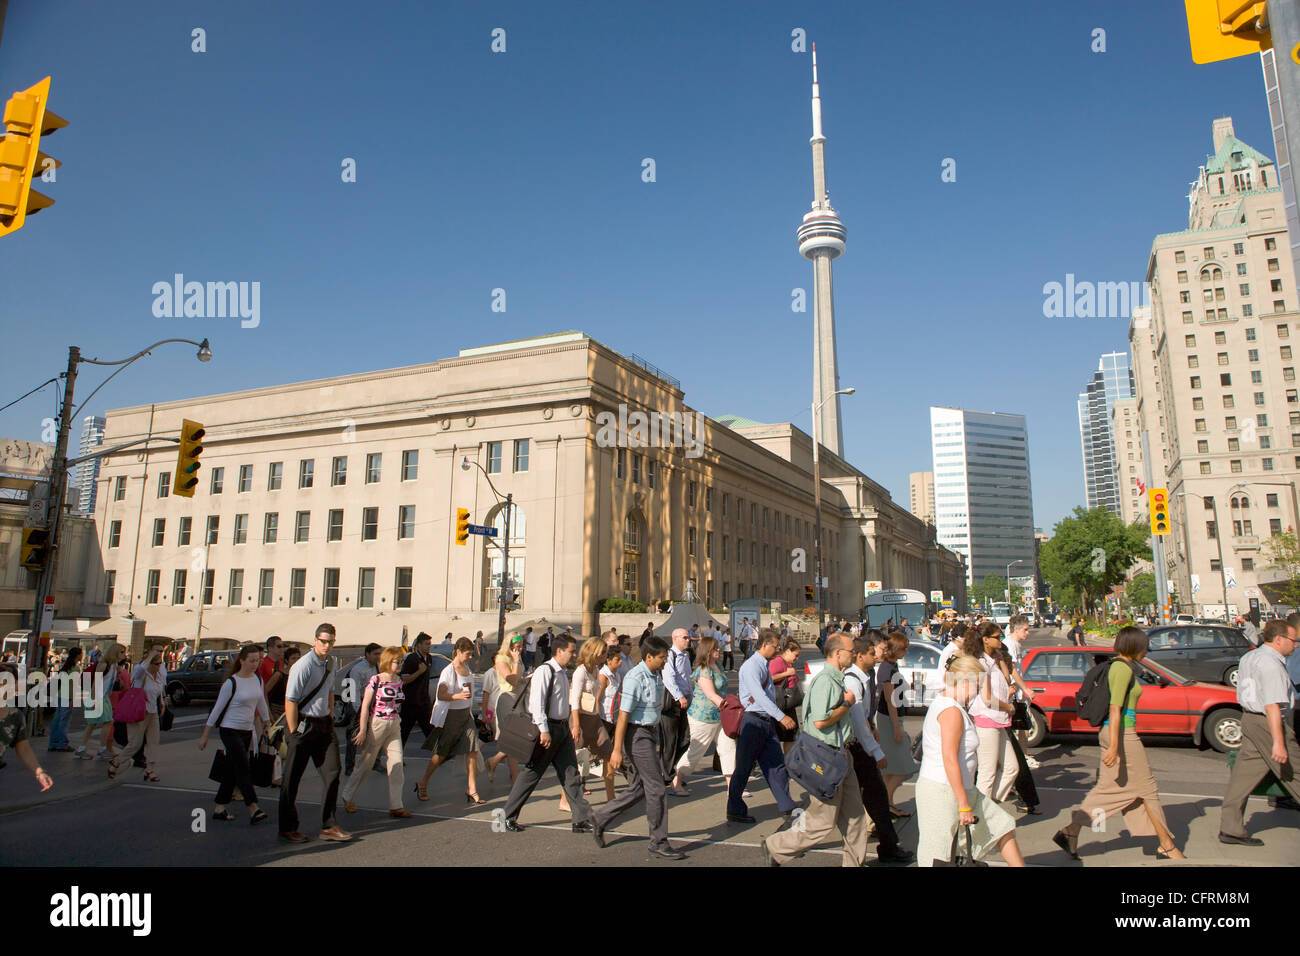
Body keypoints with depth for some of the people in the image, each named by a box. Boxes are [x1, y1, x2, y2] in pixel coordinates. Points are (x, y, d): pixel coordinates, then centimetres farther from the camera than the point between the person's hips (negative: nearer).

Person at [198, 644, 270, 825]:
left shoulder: (258, 680, 5)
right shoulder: (231, 682, -13)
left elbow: (261, 703, 18)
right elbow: (217, 708, -8)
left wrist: (267, 724, 23)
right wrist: (205, 735, -5)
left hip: (247, 731, 6)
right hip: (230, 730, -6)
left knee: (232, 771, 10)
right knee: (244, 770, -9)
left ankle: (219, 808, 20)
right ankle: (253, 809, -9)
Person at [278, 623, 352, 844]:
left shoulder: (331, 663, 8)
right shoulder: (303, 666, -16)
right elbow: (290, 701, -16)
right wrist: (294, 733, -15)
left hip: (323, 724, 7)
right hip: (303, 724, -7)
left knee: (332, 773, 5)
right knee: (292, 778, 5)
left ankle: (328, 826, 14)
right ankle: (287, 828, 19)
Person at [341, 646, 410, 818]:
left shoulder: (399, 680, 6)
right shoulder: (375, 680, -12)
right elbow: (365, 705, -11)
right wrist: (363, 730, -13)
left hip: (394, 726, 5)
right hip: (377, 725, -5)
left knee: (397, 763, -1)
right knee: (366, 762, 8)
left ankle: (395, 805, 5)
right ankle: (348, 797, 30)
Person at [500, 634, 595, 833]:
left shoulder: (564, 673, 13)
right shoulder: (544, 671, -15)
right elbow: (537, 702, -20)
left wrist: (567, 727, 18)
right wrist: (544, 731, -23)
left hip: (563, 727, 8)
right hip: (547, 728, -8)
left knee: (571, 775, 7)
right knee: (531, 773, 2)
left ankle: (582, 820, 10)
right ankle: (508, 816, 17)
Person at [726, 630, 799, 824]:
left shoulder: (765, 666, 13)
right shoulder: (751, 666, -16)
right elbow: (759, 696, -27)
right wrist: (781, 717, -30)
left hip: (767, 721, 8)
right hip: (752, 722, -8)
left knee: (776, 764, 11)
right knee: (743, 768, 3)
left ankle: (787, 806, 20)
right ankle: (735, 812, 14)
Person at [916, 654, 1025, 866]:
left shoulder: (942, 704, 13)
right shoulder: (952, 711, -18)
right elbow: (950, 760, -23)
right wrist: (964, 805, -21)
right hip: (942, 791, -10)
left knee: (1001, 825, 17)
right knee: (937, 857, -1)